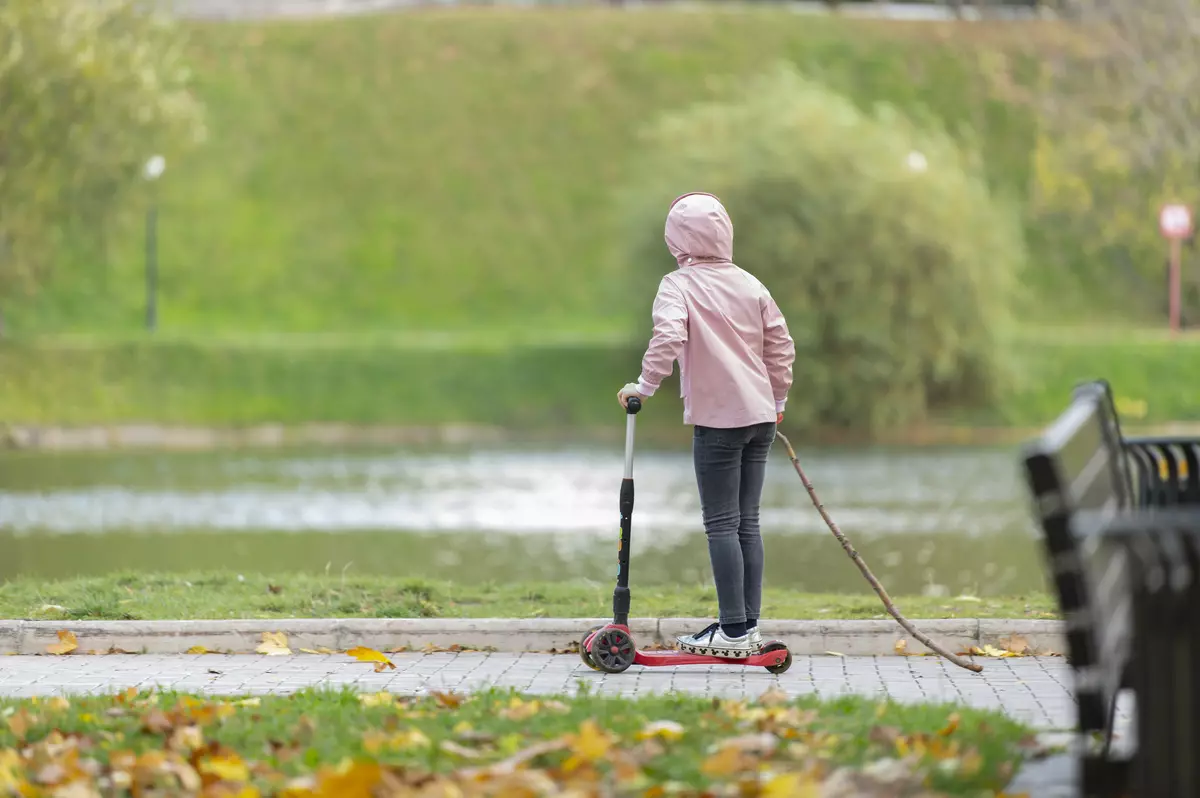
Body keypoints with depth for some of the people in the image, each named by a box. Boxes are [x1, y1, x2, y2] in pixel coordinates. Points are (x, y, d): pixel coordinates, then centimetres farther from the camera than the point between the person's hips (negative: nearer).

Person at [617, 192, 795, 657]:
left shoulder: (679, 286, -7)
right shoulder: (750, 285, 11)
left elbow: (667, 338, -23)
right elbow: (781, 345, 14)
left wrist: (645, 387, -13)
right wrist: (777, 400, 26)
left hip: (718, 418, -6)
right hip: (761, 416, 6)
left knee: (721, 524, -4)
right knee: (747, 522, 11)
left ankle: (733, 631, -6)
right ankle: (749, 627, 12)